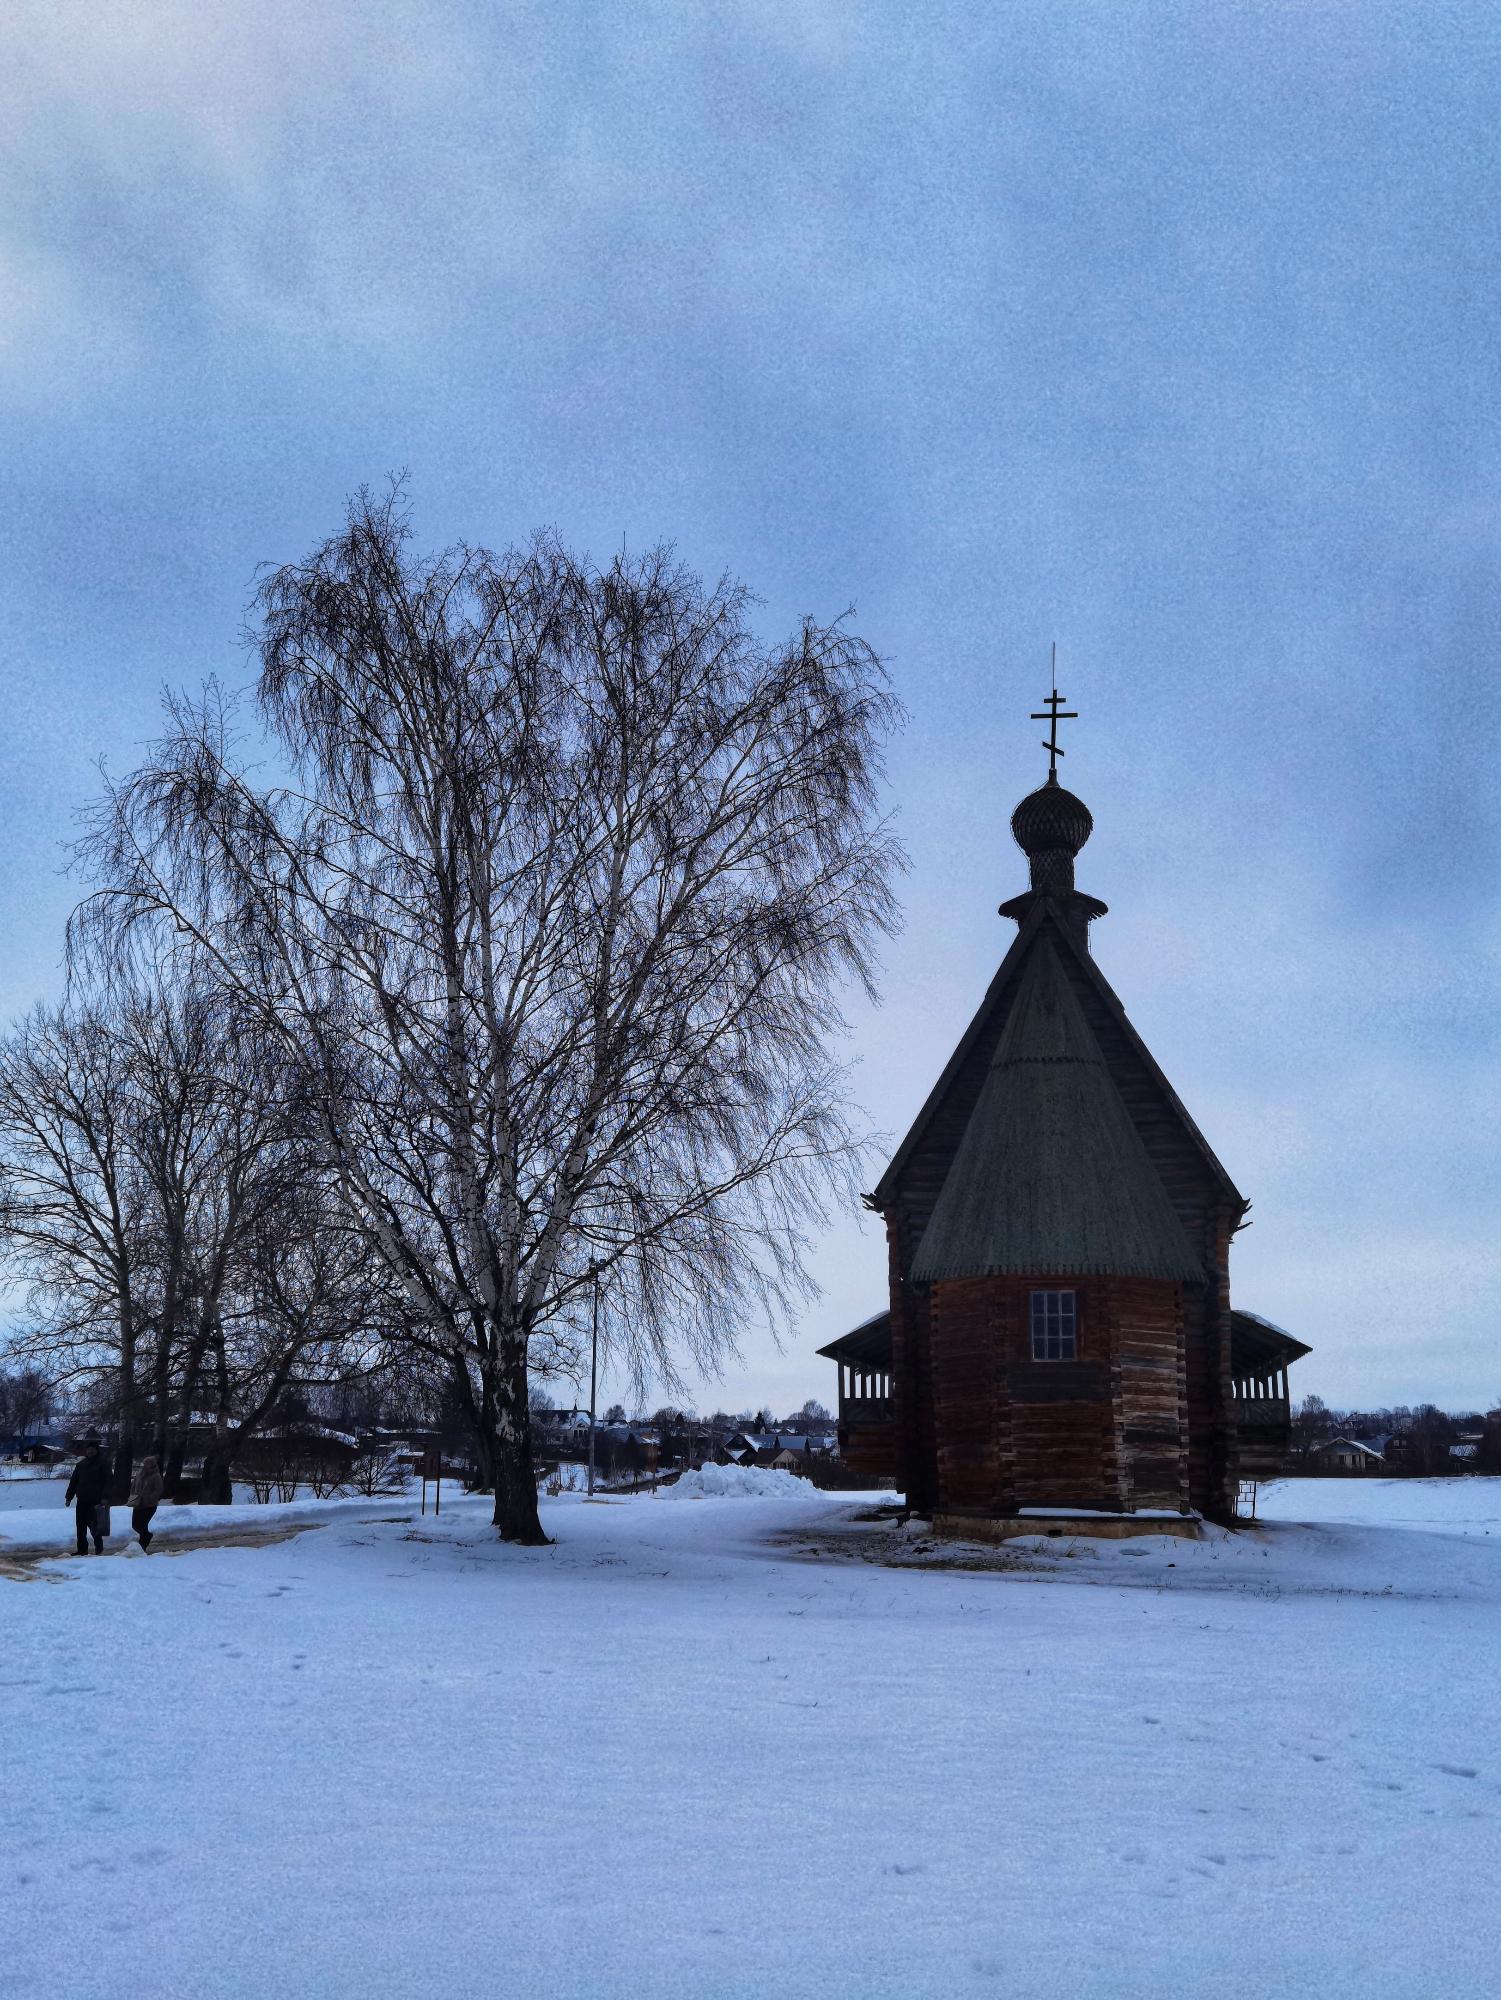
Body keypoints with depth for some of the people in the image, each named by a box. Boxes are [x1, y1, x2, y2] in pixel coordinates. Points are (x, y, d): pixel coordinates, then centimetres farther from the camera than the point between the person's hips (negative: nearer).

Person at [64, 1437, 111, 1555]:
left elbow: (107, 1481, -7)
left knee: (94, 1527, -7)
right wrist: (69, 1497, 10)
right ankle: (82, 1550, 14)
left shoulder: (103, 1463, 0)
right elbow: (73, 1481, 16)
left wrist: (104, 1497, -16)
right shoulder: (81, 1464, 13)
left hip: (96, 1501, -5)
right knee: (81, 1528, 6)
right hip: (81, 1501, 5)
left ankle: (99, 1550, 6)